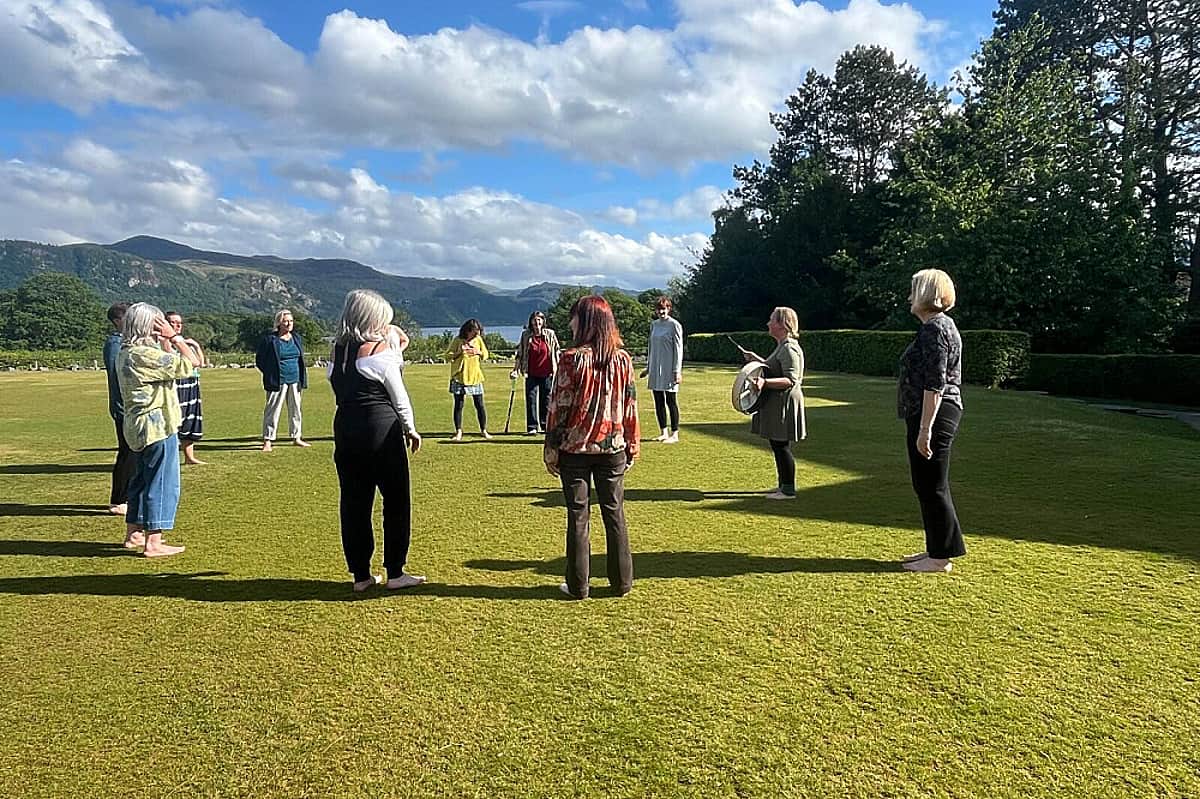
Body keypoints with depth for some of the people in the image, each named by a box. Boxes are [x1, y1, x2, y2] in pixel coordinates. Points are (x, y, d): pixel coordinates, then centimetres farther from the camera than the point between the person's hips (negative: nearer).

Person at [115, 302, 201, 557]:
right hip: (157, 426, -10)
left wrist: (167, 342, 11)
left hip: (139, 427, 10)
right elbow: (192, 362, -18)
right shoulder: (145, 355, -19)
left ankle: (133, 534, 29)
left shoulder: (126, 353, 12)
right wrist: (174, 337, -10)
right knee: (162, 483, -3)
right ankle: (153, 543, 1)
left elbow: (168, 363, 22)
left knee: (143, 480, 19)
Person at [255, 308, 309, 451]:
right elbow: (259, 360, 0)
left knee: (295, 409, 11)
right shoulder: (270, 340, -7)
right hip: (278, 382, -5)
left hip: (295, 380, 5)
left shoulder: (297, 338, 10)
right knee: (273, 410, -3)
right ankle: (267, 441, 2)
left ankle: (296, 438, 22)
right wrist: (270, 374, -4)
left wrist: (302, 377, 11)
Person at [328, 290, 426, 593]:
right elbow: (399, 396, -4)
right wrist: (410, 429, 9)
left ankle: (361, 574, 17)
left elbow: (340, 390, 8)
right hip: (381, 430, -6)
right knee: (396, 500, 5)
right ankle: (395, 573, 11)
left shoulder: (336, 351, 8)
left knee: (353, 501, 10)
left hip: (345, 429, 6)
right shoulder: (379, 349, -9)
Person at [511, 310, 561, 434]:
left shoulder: (550, 334, 0)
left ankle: (545, 426, 16)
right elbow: (520, 353, 7)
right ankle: (532, 427, 4)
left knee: (546, 400, 6)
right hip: (531, 374, 0)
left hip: (547, 373, 0)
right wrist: (516, 369, 2)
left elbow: (557, 351, 6)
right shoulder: (525, 335, 2)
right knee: (531, 399, -2)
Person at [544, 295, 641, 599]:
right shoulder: (622, 359, 1)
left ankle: (577, 585, 12)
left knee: (578, 516, 6)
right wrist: (633, 445, 13)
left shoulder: (572, 359, -11)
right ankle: (622, 582, 20)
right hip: (613, 448, 3)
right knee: (615, 513, 12)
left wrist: (550, 448, -2)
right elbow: (630, 405, 4)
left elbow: (559, 406, -10)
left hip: (575, 448, -3)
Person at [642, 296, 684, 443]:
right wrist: (648, 367, 17)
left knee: (671, 401, -2)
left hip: (669, 369, -6)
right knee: (658, 401, 8)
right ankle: (664, 432, 18)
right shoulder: (654, 324, 12)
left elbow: (678, 348, -8)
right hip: (655, 369, 6)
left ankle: (674, 434, 5)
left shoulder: (674, 325, -6)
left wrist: (677, 370, -13)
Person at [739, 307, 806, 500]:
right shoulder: (782, 346, 16)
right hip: (775, 404, 11)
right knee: (777, 445, 16)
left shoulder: (789, 349, -18)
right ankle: (783, 485, 26)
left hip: (784, 404, -11)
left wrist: (765, 382, -35)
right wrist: (757, 359, 23)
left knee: (781, 446, -4)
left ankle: (788, 490, 4)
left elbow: (790, 380, -25)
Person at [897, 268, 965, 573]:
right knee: (928, 485, 16)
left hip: (933, 415, -11)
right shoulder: (942, 325, 17)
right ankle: (936, 549, 26)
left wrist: (925, 429, -23)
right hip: (938, 414, 11)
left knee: (931, 486, -3)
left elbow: (934, 384, -22)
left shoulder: (933, 330, -16)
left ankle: (940, 558, 7)